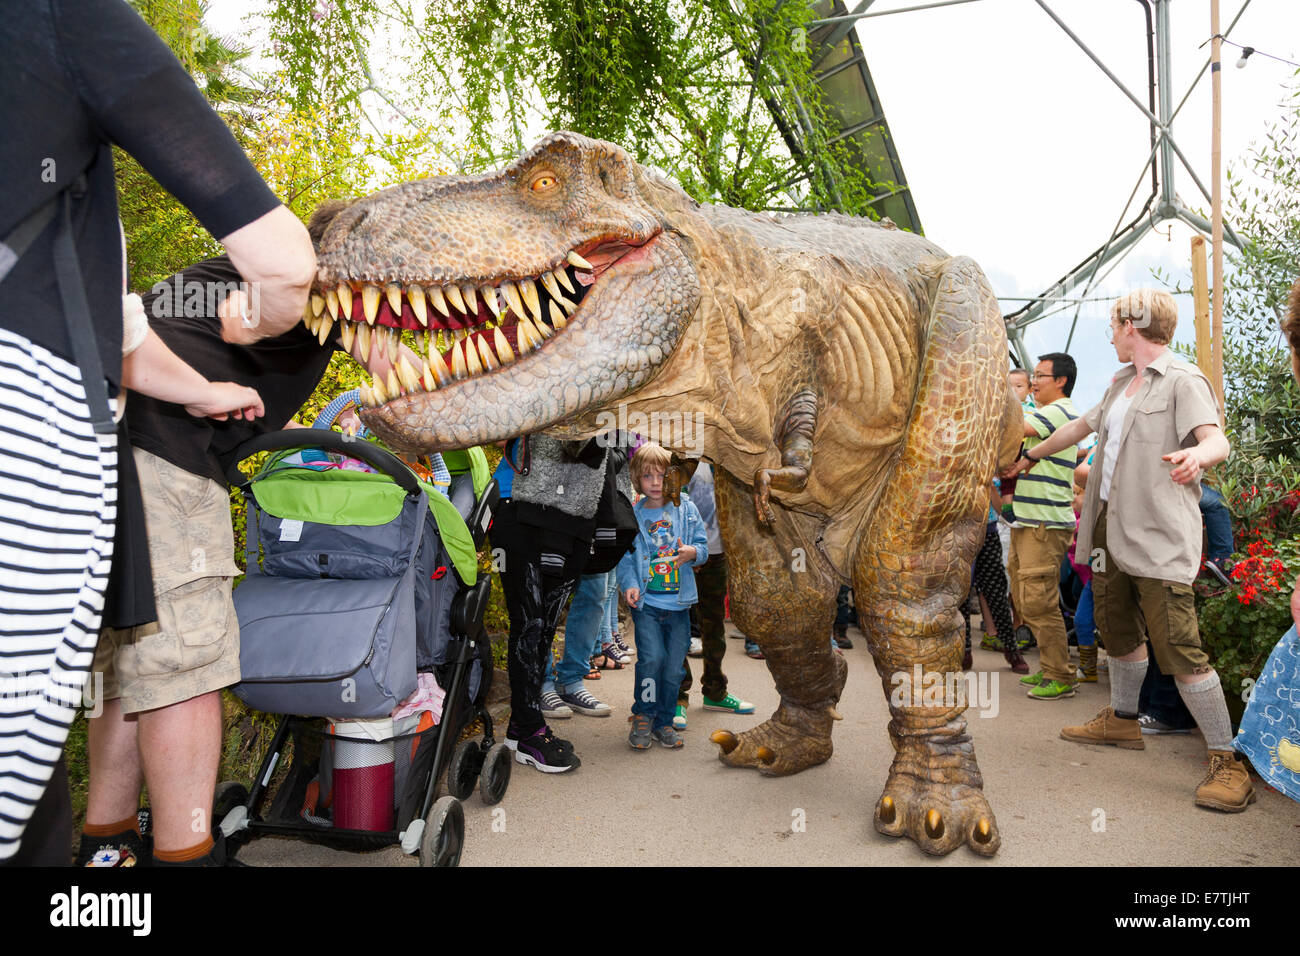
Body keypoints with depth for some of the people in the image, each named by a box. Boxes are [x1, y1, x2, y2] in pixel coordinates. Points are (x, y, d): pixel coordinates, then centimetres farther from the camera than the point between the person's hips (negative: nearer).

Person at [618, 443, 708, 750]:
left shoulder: (686, 509, 4)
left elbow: (703, 546, 6)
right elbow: (625, 557, 3)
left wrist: (692, 552, -16)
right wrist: (629, 584, -13)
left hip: (679, 601, 2)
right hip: (646, 601, -2)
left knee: (674, 665, 5)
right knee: (652, 658, -15)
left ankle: (663, 722, 24)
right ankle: (642, 716, 8)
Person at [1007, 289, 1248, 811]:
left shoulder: (1183, 381, -9)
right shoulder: (1121, 383, 18)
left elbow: (1218, 438, -23)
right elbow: (1081, 426, 31)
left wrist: (1197, 454, -46)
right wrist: (1029, 458, 41)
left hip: (1159, 537, -9)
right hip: (1112, 528, 9)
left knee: (1178, 648, -11)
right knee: (1119, 632, 20)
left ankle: (1226, 761, -1)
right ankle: (1122, 719, 38)